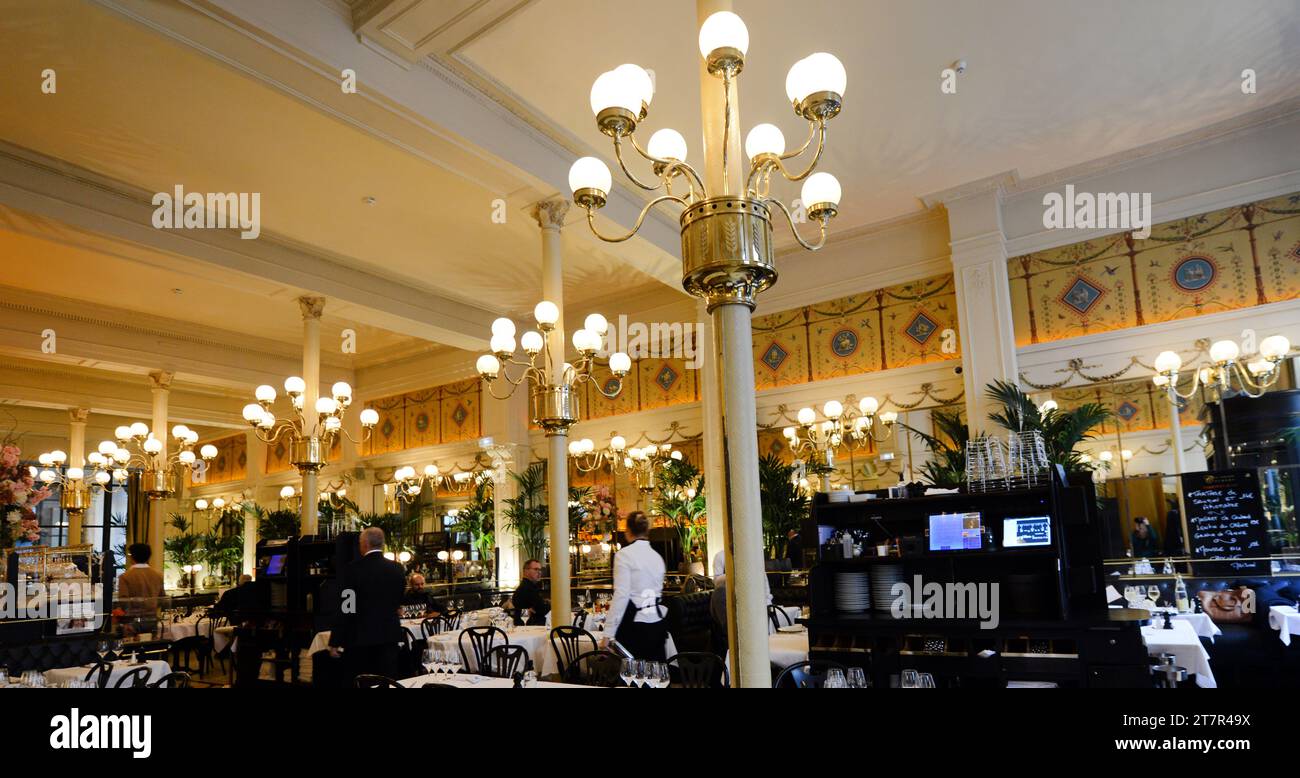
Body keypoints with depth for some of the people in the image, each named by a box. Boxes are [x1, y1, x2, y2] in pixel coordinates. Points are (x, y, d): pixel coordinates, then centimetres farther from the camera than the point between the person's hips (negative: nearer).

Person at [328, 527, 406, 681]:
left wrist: (335, 642, -5)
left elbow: (345, 609, -12)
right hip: (389, 635, 3)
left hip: (360, 637, -3)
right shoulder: (397, 569, 1)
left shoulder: (352, 570, -12)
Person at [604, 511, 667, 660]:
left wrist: (608, 633, -12)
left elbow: (621, 595, -14)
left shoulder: (624, 554, -7)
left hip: (634, 625, -6)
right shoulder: (657, 556, 12)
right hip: (657, 623, 6)